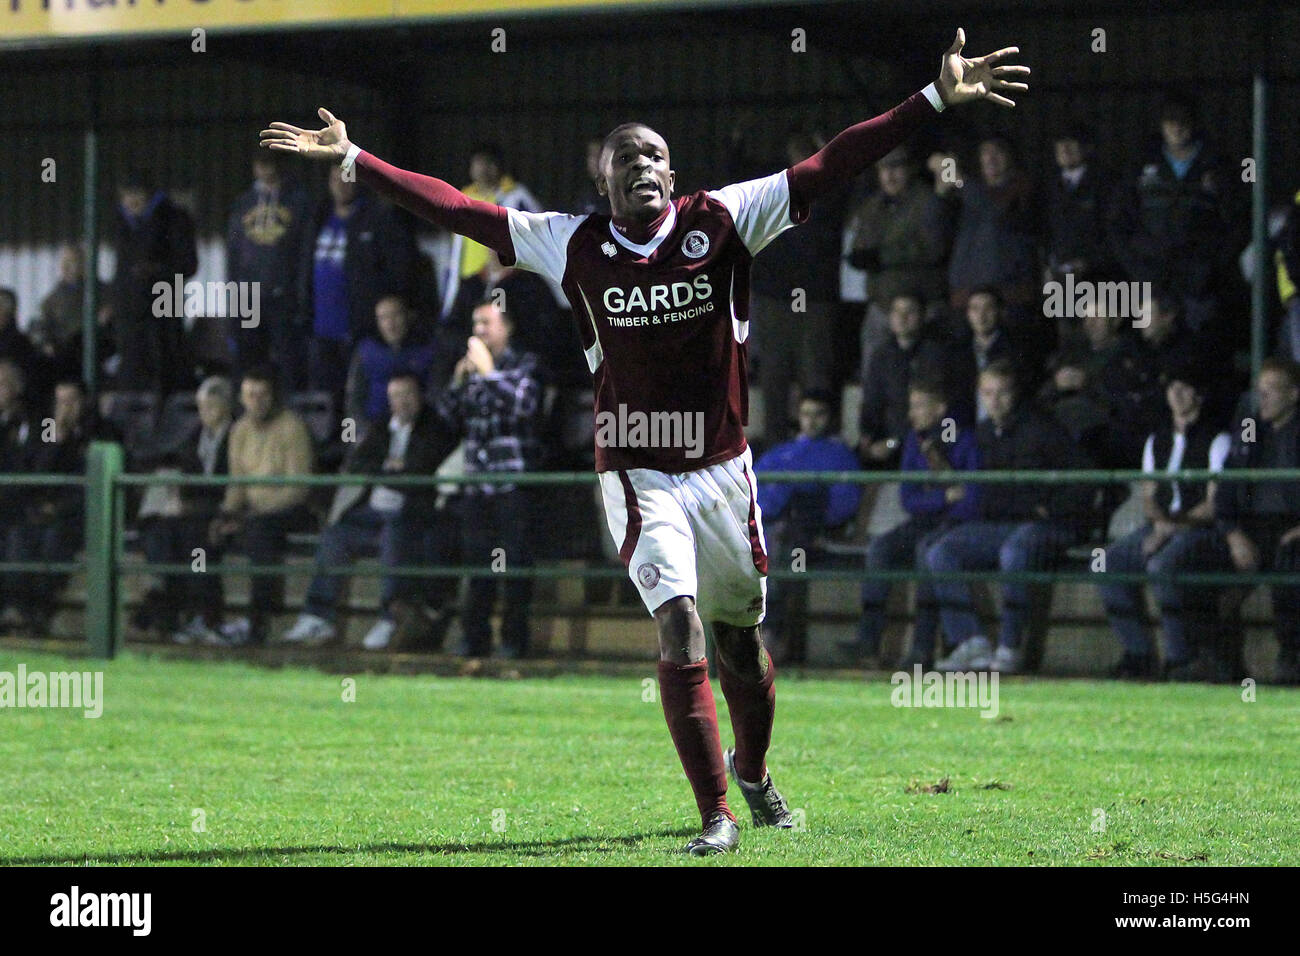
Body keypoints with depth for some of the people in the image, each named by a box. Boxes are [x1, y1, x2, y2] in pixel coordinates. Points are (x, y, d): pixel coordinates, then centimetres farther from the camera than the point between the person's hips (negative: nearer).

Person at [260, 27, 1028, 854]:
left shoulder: (722, 221, -5)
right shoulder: (574, 245, -3)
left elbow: (829, 168, -8)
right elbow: (457, 209, 1)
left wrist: (935, 101, -12)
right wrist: (352, 157, 1)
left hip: (724, 467, 2)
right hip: (639, 476, -1)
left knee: (741, 634, 13)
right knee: (680, 626, -16)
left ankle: (752, 771, 41)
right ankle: (716, 813, -10)